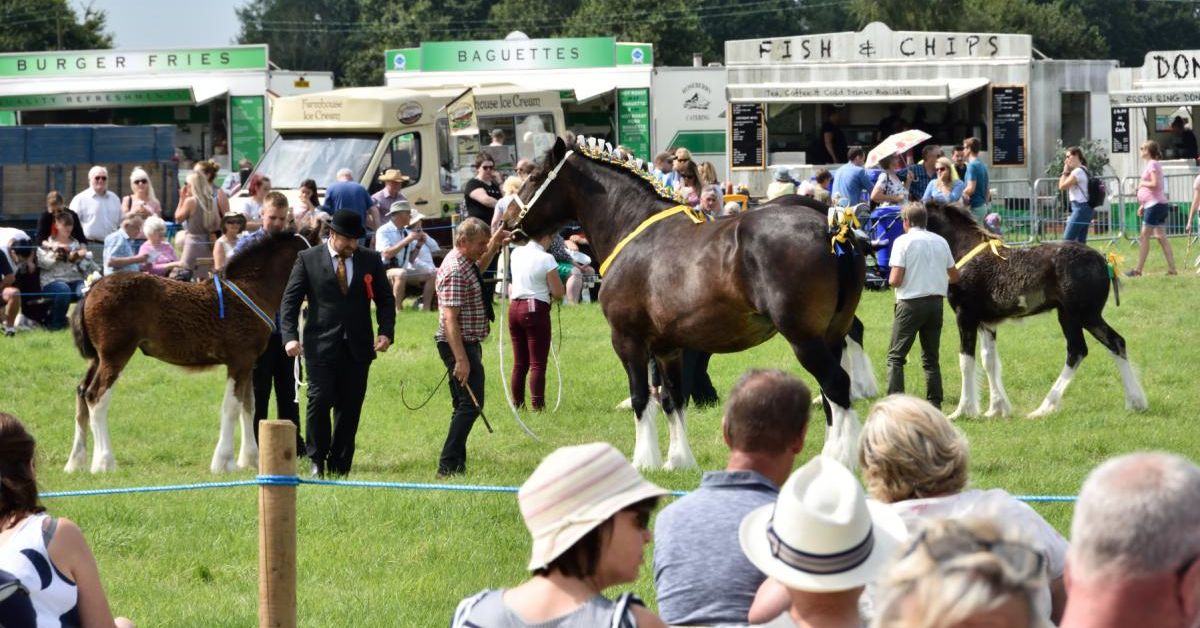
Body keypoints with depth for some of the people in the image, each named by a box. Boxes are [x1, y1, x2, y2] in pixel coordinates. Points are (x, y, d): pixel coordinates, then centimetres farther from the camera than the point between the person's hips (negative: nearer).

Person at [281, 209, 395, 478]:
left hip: (358, 346, 2)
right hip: (321, 345, -2)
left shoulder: (370, 261, 10)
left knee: (350, 407, 2)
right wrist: (290, 337, -12)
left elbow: (385, 300, 15)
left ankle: (339, 465, 11)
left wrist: (386, 332, -2)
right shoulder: (308, 259, 3)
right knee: (320, 400, -11)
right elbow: (290, 301, 1)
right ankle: (317, 459, 6)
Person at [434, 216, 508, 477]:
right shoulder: (455, 271, -21)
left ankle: (455, 465, 17)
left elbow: (478, 269, 39)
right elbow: (450, 319, -26)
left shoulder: (465, 262, 10)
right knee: (470, 404, -14)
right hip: (460, 345, -11)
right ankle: (448, 466, -16)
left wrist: (493, 248, 24)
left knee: (464, 406, 13)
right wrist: (461, 360, -29)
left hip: (467, 344, 11)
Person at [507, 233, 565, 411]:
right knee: (537, 363, -4)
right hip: (536, 309, -6)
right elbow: (559, 292, -9)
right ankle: (537, 405, -8)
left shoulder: (516, 253, 5)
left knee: (520, 362, 13)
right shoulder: (546, 259, -12)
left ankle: (517, 403, 16)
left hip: (514, 307, 6)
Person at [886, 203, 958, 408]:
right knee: (931, 358, 12)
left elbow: (895, 280, -15)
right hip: (936, 302, 5)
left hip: (911, 303, -5)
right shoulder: (940, 241, 7)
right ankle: (935, 405, 8)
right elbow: (954, 276, 13)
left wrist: (891, 282, 8)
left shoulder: (903, 241, -8)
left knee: (895, 356, 0)